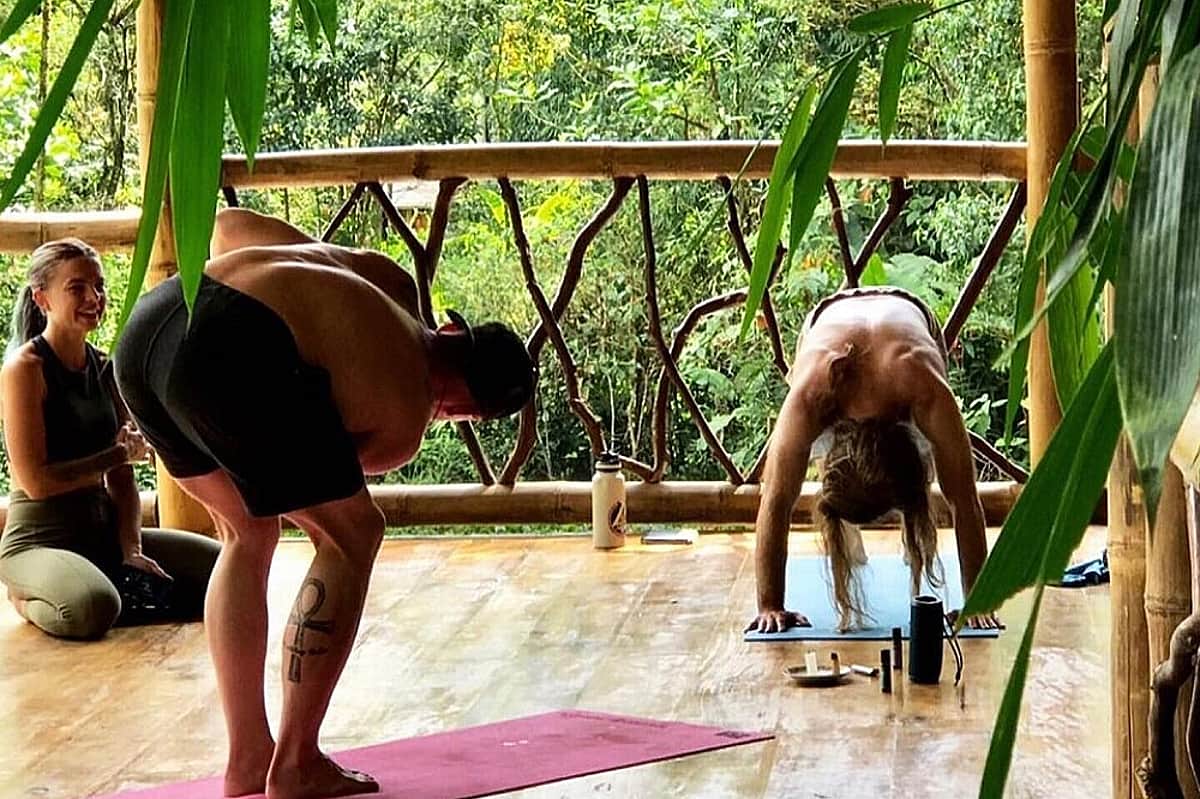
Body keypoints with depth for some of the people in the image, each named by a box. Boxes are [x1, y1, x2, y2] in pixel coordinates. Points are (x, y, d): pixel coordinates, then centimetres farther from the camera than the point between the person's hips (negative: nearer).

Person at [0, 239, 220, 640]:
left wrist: (131, 550, -9)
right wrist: (119, 454, -7)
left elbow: (122, 477, 6)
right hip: (39, 541, -7)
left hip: (103, 532, 7)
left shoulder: (104, 369, 10)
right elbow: (36, 481, -17)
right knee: (92, 609, -38)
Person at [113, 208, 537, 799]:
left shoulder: (390, 284, 29)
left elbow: (230, 224, 30)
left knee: (249, 532, 23)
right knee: (351, 537, 9)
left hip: (147, 324, 8)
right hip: (228, 348, -8)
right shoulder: (403, 426, 12)